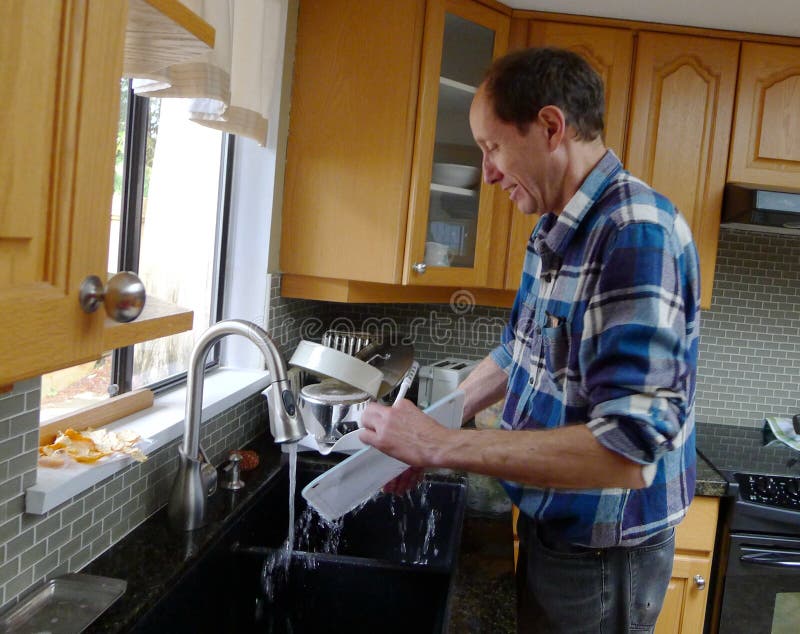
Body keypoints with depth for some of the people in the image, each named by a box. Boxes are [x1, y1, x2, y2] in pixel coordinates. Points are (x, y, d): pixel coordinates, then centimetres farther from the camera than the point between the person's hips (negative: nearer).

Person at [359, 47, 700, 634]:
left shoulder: (636, 234, -27)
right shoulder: (556, 231, 2)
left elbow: (627, 452, -33)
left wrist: (442, 445, -28)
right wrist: (421, 434, 8)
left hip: (601, 556, -8)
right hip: (548, 527, 8)